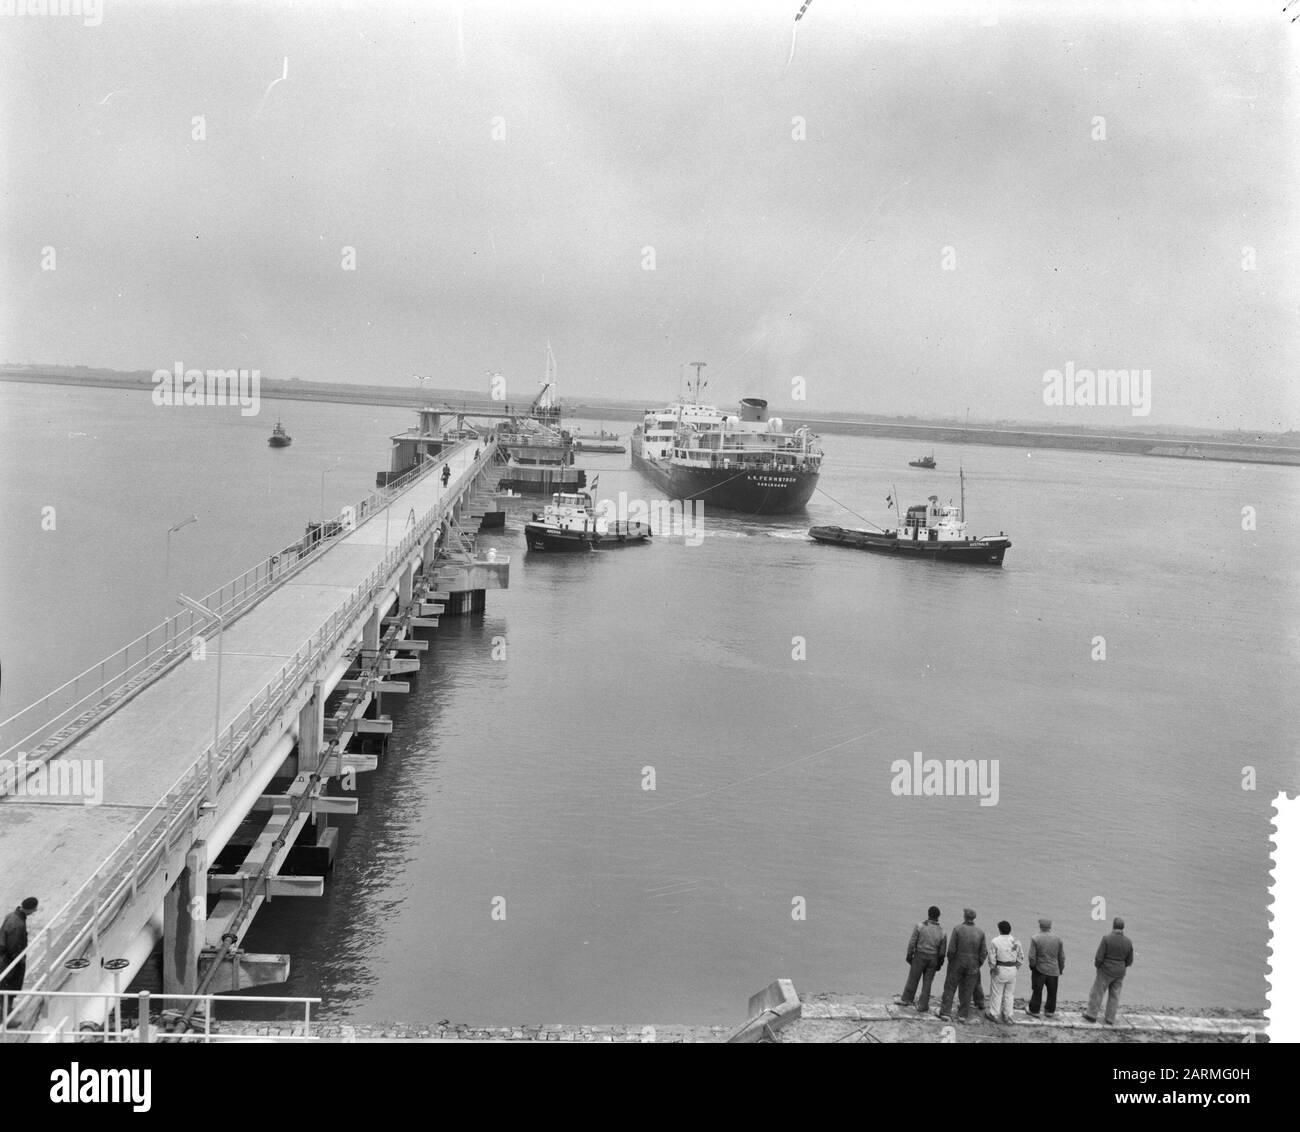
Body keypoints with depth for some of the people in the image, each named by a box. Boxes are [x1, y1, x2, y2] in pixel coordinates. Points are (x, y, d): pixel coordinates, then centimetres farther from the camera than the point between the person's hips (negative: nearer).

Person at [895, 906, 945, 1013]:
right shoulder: (941, 932, -5)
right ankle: (922, 1007, 13)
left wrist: (909, 956, 1)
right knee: (927, 983, 9)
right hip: (933, 959, 2)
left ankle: (905, 999, 28)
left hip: (920, 956, -2)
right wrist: (939, 964, 12)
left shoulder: (920, 926, -12)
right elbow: (942, 951, 0)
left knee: (913, 979, 13)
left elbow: (912, 943, -10)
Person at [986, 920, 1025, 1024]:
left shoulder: (995, 941, -14)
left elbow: (992, 958, -13)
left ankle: (994, 1014, 18)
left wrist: (992, 968, 1)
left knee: (996, 992, 9)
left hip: (999, 969, -4)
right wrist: (1016, 967, 13)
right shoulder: (1016, 941, -2)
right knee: (1009, 993, 14)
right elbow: (1021, 957, 3)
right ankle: (1007, 1015, 21)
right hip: (1012, 970, 4)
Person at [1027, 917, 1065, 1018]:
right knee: (1052, 992, 14)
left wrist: (1032, 966, 4)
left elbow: (1032, 956, -13)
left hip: (1039, 969, -2)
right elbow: (1062, 957, 3)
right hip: (1053, 970, 2)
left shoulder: (1035, 939, -13)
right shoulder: (1058, 938, -3)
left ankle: (1034, 1010, 19)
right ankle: (1050, 1011, 21)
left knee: (1037, 991, 10)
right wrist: (1061, 970, 14)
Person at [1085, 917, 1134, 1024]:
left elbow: (1099, 957, -18)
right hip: (1120, 972, 4)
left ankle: (1091, 1014, 15)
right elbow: (1129, 961, 1)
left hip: (1106, 971, -4)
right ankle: (1110, 1019, 16)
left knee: (1098, 992, 9)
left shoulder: (1106, 939, -19)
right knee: (1114, 995, 13)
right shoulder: (1128, 942, -7)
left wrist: (1097, 964, 3)